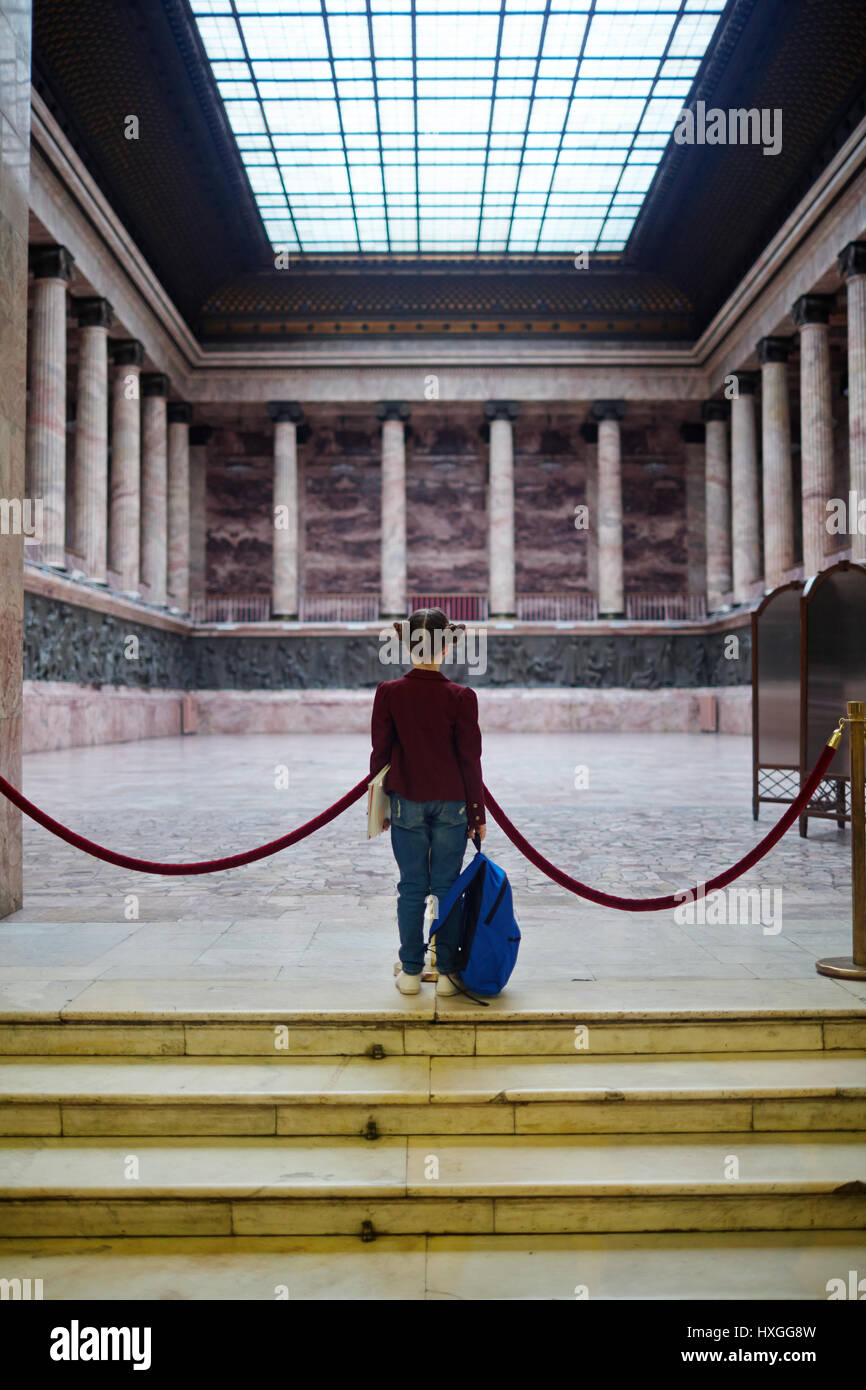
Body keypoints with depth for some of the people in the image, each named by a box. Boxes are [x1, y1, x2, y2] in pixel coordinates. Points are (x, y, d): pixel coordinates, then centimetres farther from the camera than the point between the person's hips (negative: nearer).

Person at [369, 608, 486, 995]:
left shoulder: (388, 693, -6)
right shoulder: (461, 697, -8)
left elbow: (380, 753, -1)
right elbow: (470, 758, -5)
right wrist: (477, 813, 4)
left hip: (406, 802, 1)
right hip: (451, 804, -1)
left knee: (411, 888, 9)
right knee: (447, 888, 8)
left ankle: (410, 972, 16)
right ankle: (447, 972, 14)